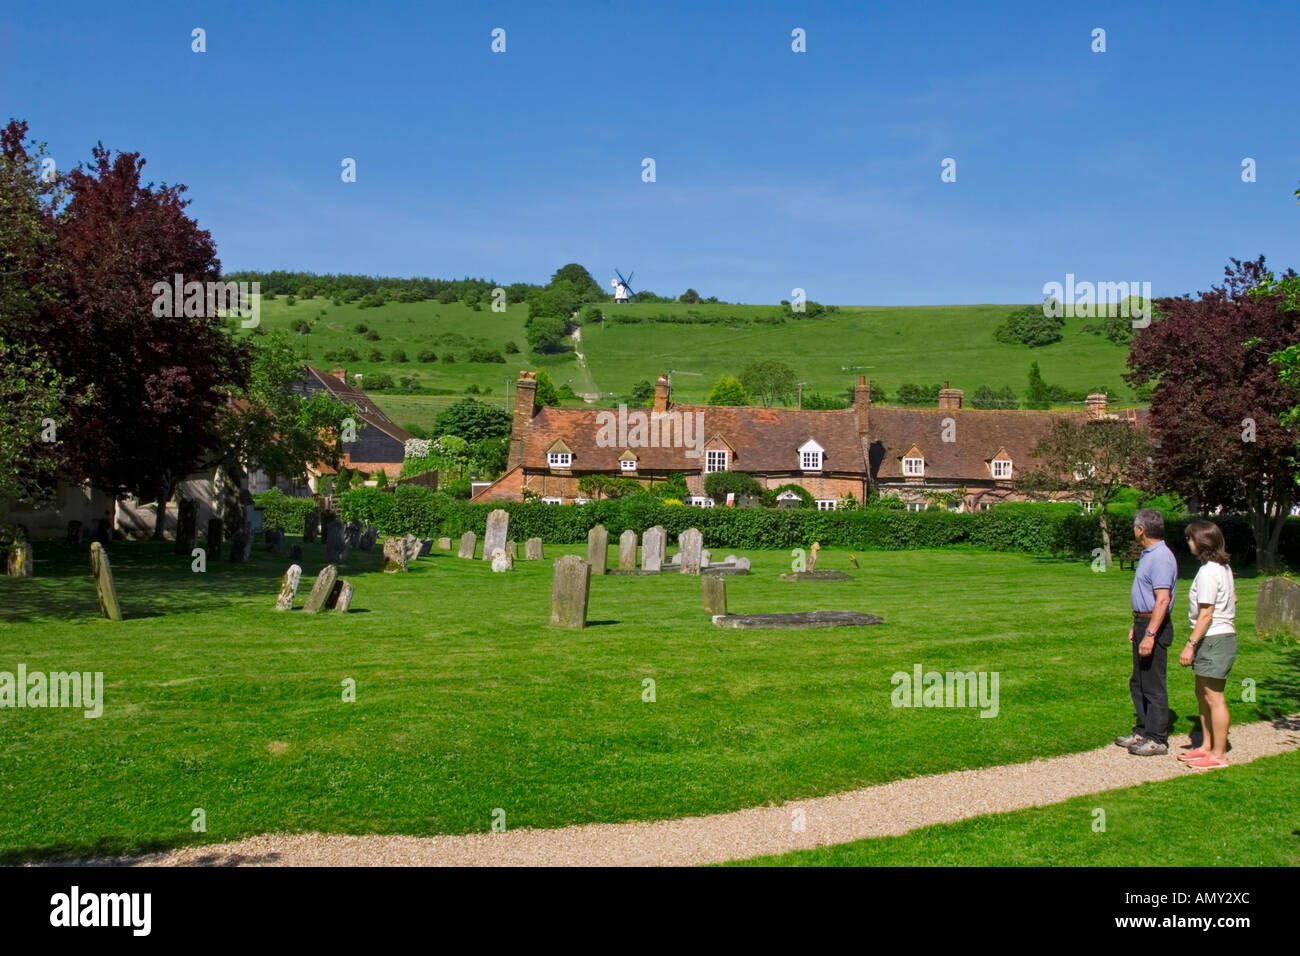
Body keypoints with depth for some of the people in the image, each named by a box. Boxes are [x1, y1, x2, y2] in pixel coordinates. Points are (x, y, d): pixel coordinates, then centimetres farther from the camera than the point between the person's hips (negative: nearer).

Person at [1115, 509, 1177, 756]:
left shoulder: (1161, 557, -19)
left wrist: (1150, 634, -28)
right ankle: (1143, 732, 25)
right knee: (1138, 684, 16)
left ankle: (1157, 740, 3)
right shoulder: (1148, 554, 14)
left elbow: (1162, 600, -25)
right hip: (1143, 623, 11)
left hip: (1154, 626, -11)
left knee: (1154, 686, -4)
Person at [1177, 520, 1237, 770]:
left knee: (1214, 698, -4)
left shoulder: (1208, 572, -20)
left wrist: (1190, 644, -20)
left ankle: (1219, 755, 3)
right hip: (1222, 635, 10)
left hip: (1214, 640, -10)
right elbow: (1233, 598, 24)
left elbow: (1206, 614, -22)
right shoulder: (1223, 567, 11)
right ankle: (1206, 746, 25)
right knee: (1202, 694, 17)